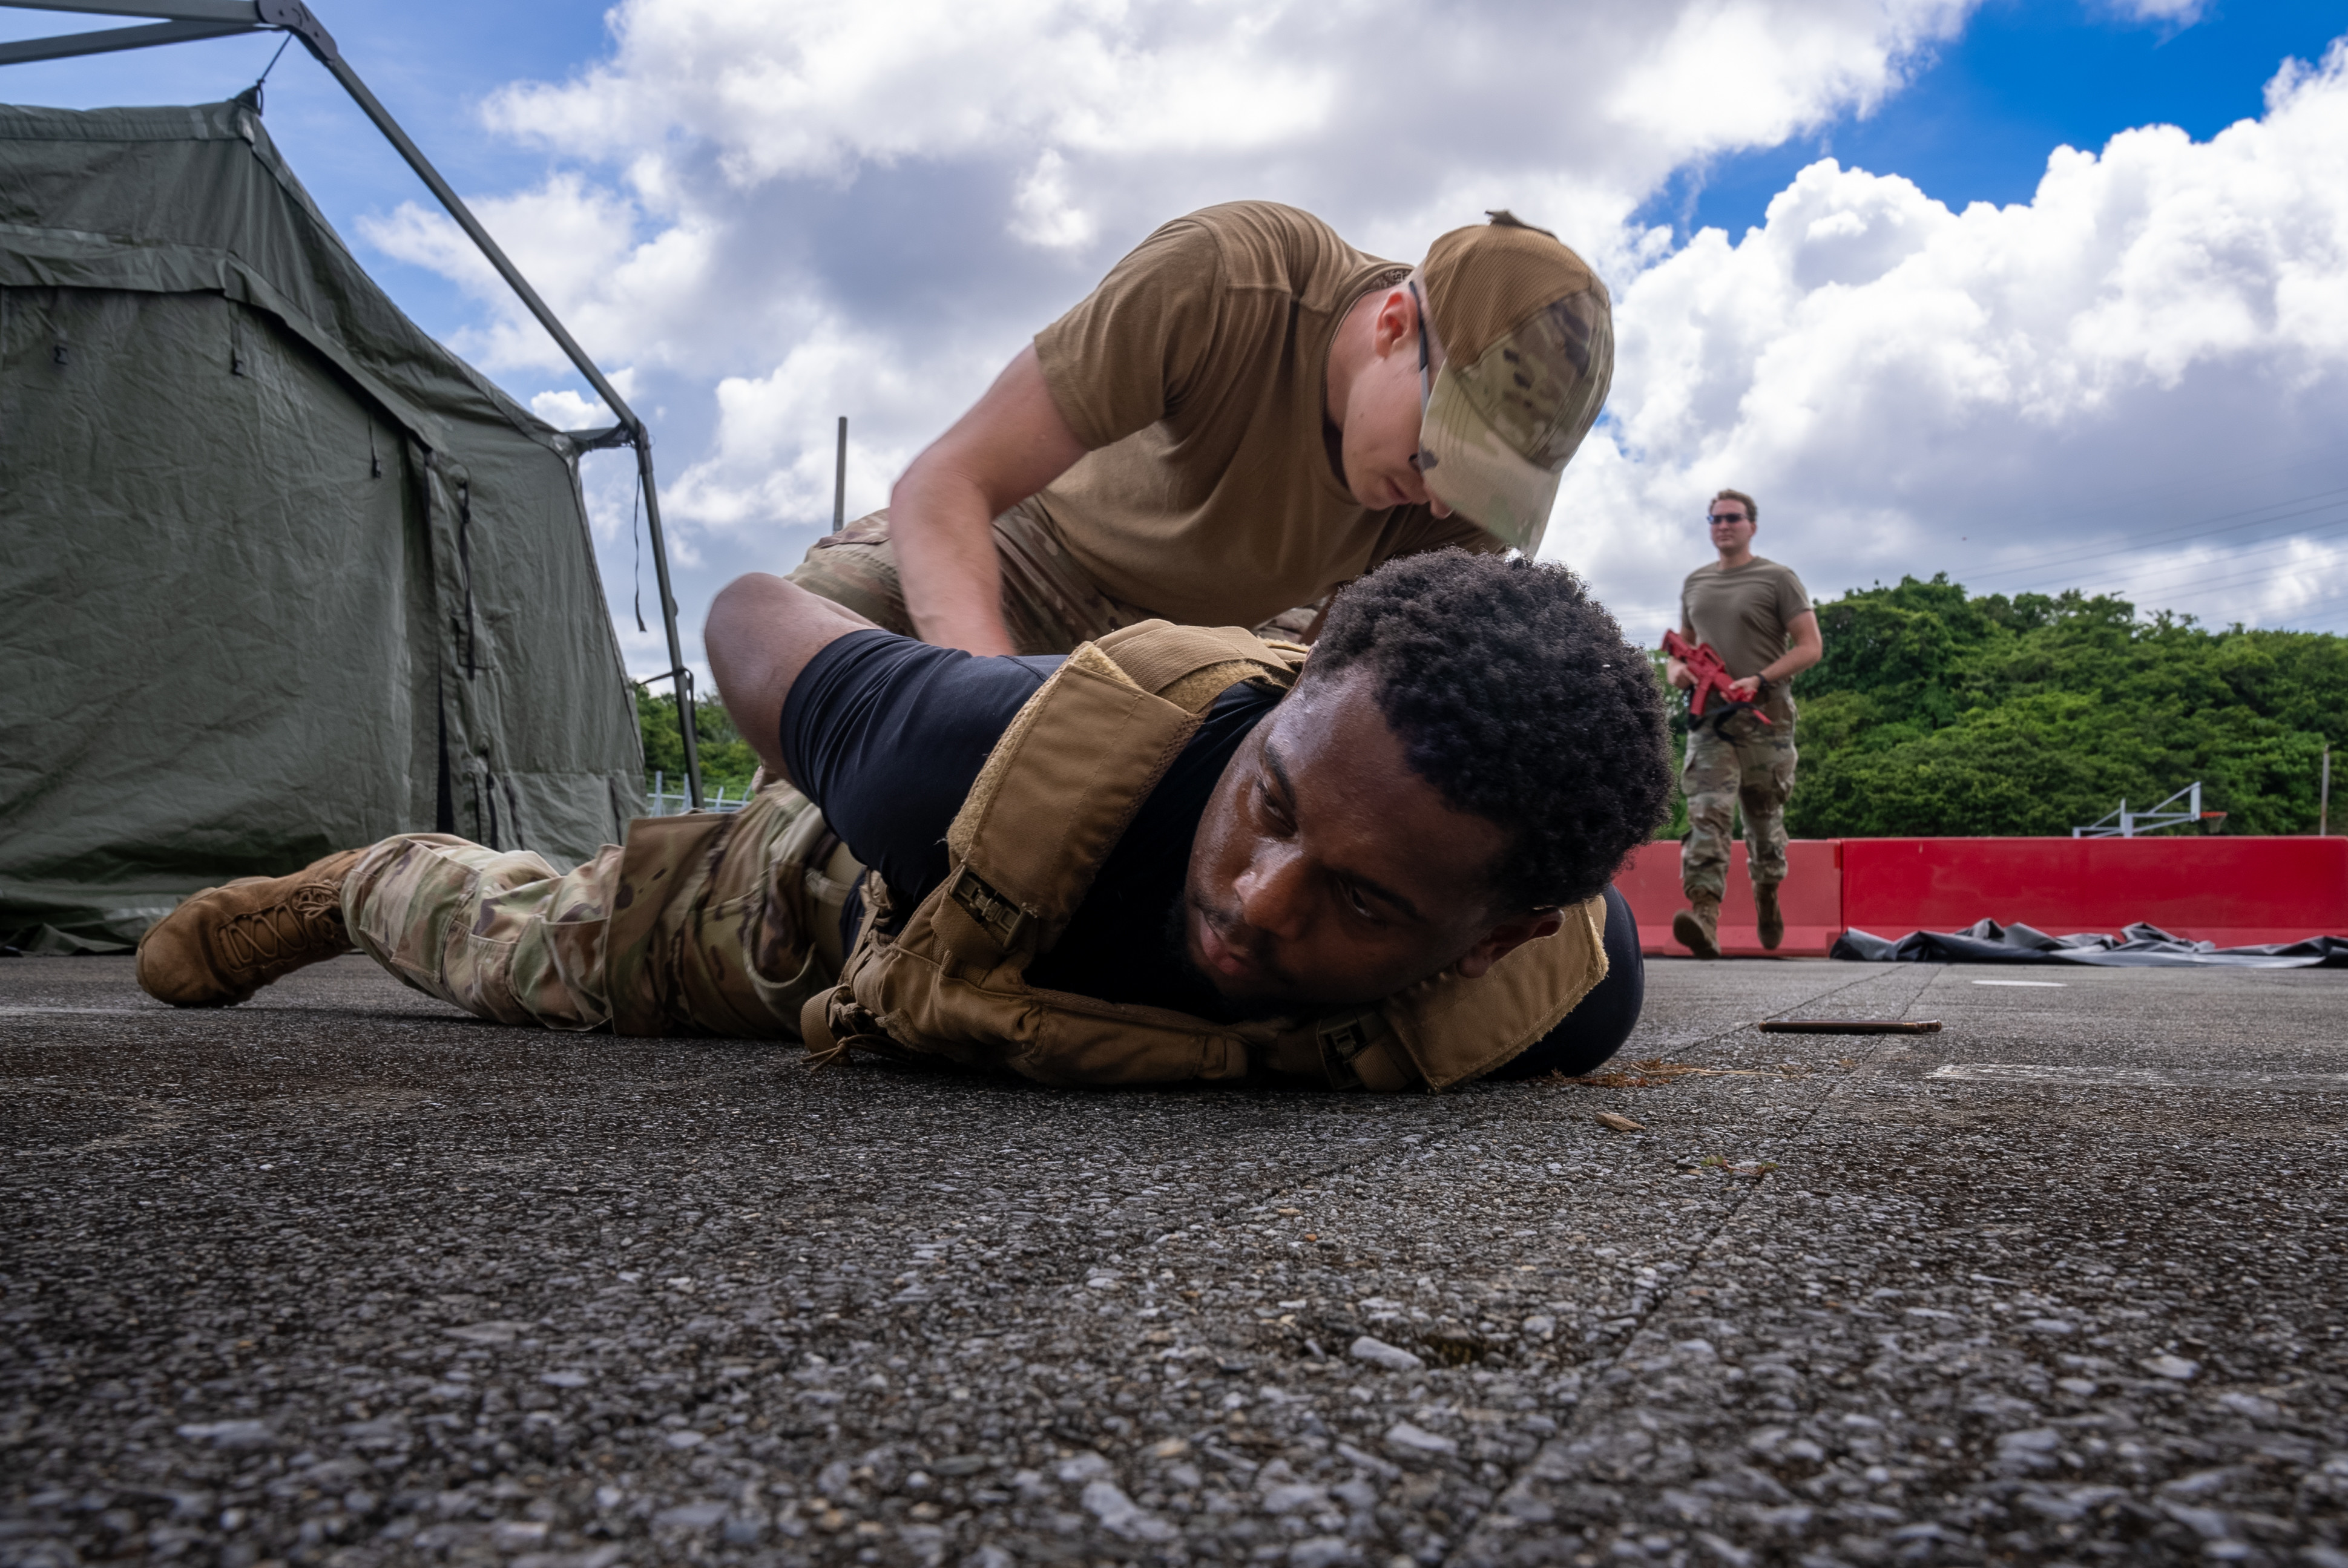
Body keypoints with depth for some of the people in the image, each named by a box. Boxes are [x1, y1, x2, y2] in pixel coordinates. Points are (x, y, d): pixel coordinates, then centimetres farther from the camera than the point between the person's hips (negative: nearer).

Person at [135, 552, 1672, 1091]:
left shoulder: (1567, 986, -42)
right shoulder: (1016, 757, -50)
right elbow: (754, 611, -27)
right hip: (847, 891, -3)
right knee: (531, 944, 25)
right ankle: (360, 880, 56)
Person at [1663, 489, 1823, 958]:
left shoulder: (1778, 579, 2)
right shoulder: (1695, 582, 17)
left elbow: (1810, 647, -4)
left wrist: (1760, 680, -18)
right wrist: (1676, 669, 3)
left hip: (1765, 717, -2)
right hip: (1709, 717, 2)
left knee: (1764, 818, 10)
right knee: (1708, 815, -14)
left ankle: (1767, 899, 33)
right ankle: (1705, 918, -26)